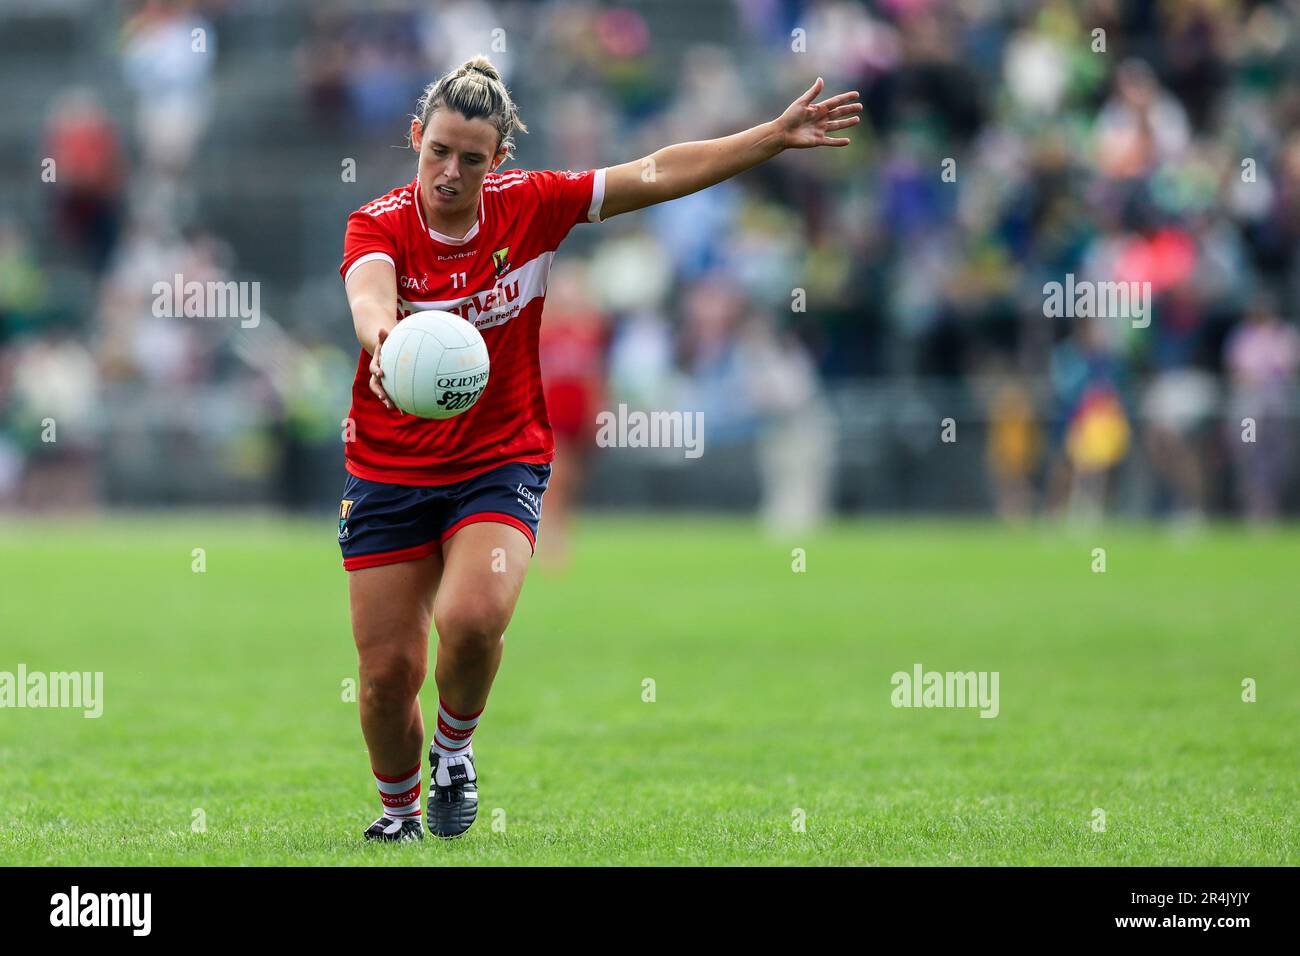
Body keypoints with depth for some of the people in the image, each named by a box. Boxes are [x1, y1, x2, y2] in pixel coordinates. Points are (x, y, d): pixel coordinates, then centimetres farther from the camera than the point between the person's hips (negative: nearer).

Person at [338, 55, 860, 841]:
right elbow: (369, 297, -35)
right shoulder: (380, 225, -13)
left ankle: (455, 745, 6)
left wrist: (776, 136, -8)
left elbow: (658, 175, -5)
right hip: (389, 472, 0)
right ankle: (399, 814, 28)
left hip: (501, 462, 0)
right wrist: (386, 340, -59)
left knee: (473, 618, -26)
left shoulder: (529, 206, -7)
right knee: (388, 667, 0)